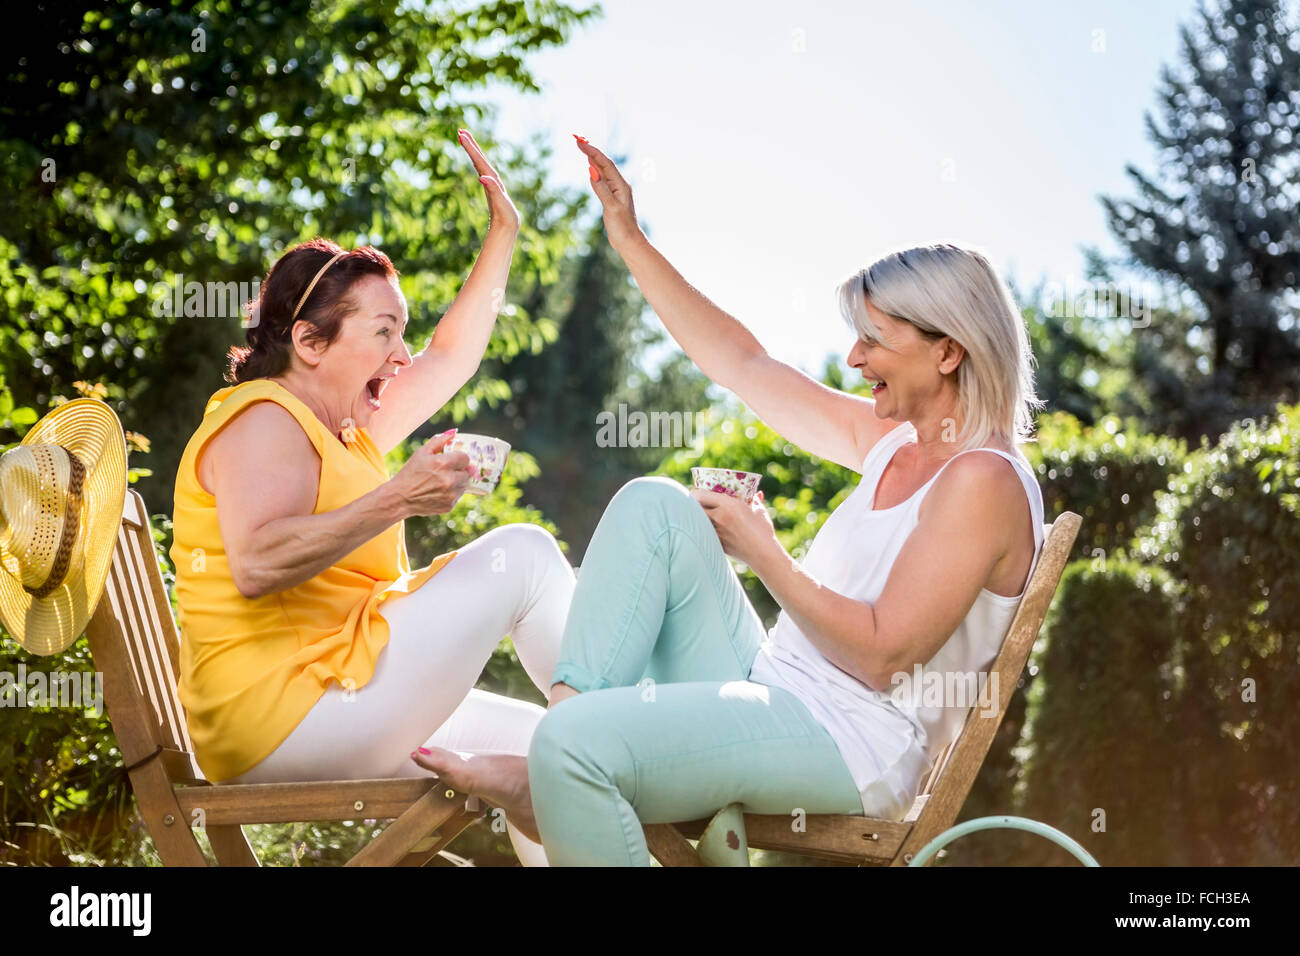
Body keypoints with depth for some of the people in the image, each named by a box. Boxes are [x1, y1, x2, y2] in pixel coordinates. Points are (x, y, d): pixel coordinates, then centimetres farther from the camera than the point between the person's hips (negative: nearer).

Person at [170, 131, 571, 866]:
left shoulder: (343, 431, 22)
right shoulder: (264, 421, -10)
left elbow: (451, 358, 30)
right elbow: (256, 565, -27)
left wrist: (504, 234, 27)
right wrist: (399, 499, -29)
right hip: (282, 705, -10)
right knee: (523, 553, -9)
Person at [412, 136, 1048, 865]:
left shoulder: (982, 480, -15)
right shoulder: (892, 438, 12)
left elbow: (884, 655, -19)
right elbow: (742, 363, 18)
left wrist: (763, 553, -11)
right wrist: (631, 242, 17)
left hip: (853, 745, -10)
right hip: (773, 689, 10)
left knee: (577, 744, -30)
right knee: (655, 506, -1)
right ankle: (551, 775, -12)